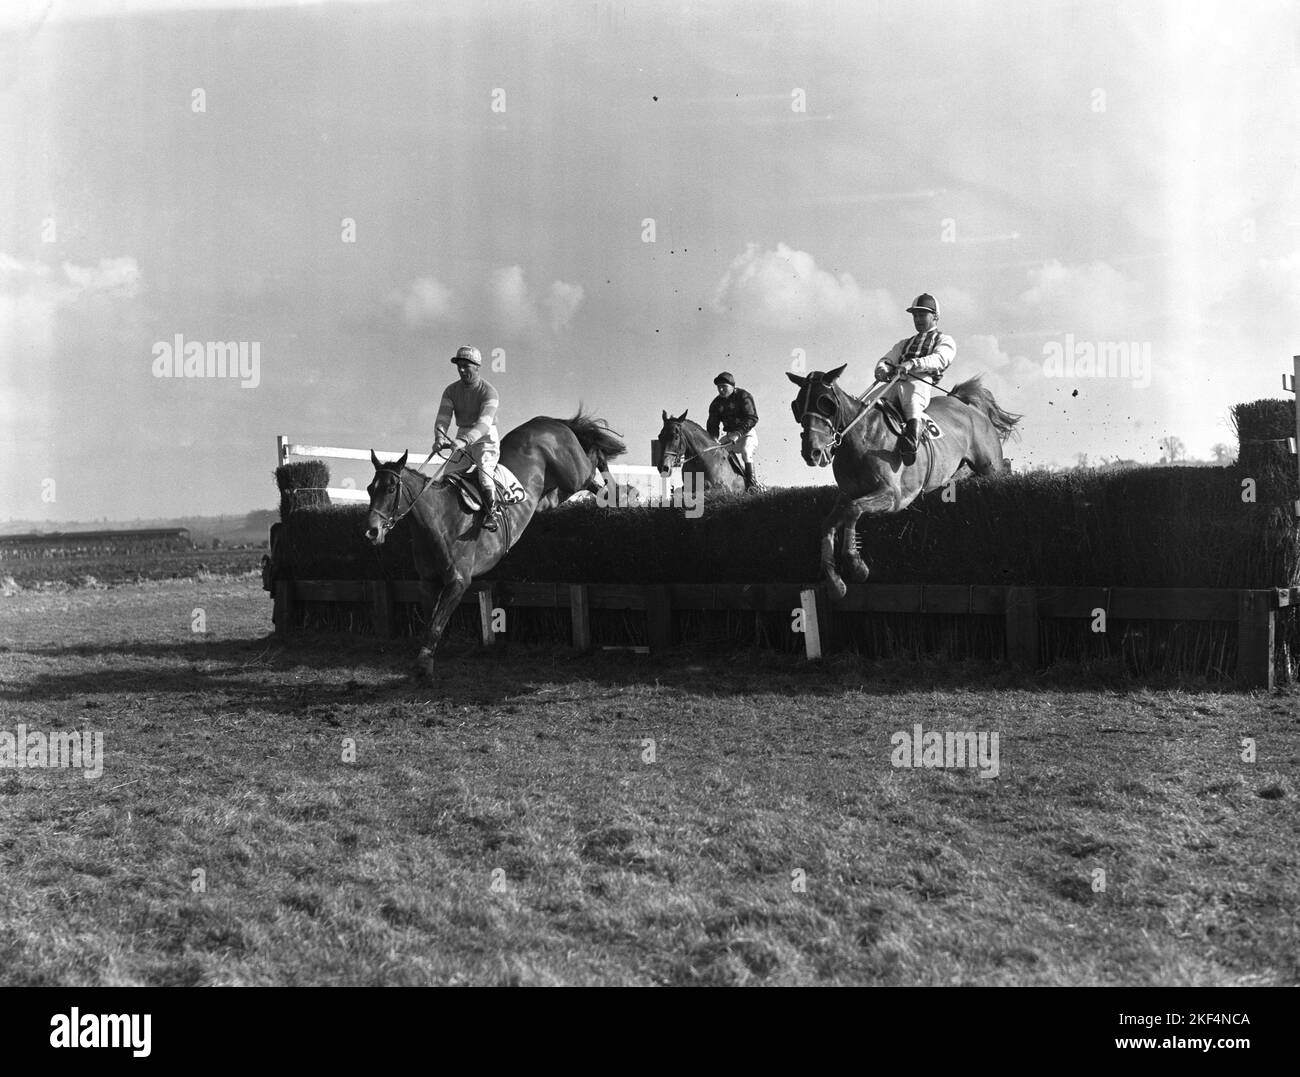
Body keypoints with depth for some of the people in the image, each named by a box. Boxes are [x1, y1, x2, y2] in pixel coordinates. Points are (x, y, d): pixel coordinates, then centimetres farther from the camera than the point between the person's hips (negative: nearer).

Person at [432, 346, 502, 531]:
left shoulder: (488, 392, -16)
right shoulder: (452, 390, 2)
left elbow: (483, 423, -29)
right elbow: (443, 418, -6)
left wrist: (464, 440, -45)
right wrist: (439, 438, -29)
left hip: (486, 439, -5)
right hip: (461, 441, 5)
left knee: (484, 476, -26)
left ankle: (491, 513, -16)